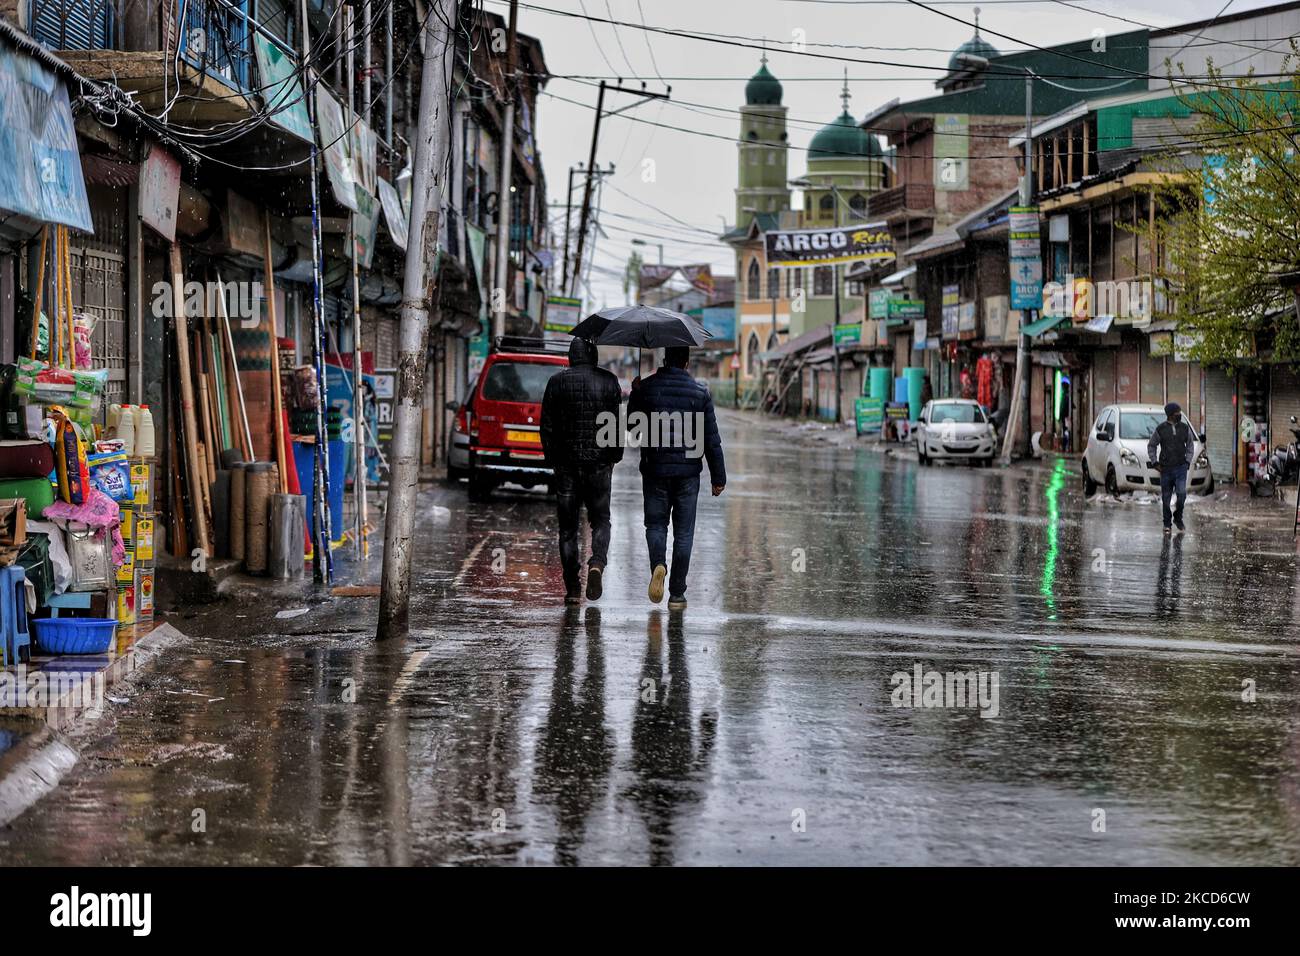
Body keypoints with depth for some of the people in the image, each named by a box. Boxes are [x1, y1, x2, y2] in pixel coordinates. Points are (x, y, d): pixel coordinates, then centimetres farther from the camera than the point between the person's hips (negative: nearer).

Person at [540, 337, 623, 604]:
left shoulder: (557, 382, 0)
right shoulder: (608, 381, 0)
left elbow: (547, 425, 1)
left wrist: (552, 459, 10)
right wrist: (615, 455, 8)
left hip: (566, 462, 0)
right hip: (599, 462, 0)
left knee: (568, 527, 5)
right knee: (600, 519, 12)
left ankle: (572, 588, 1)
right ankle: (597, 562, -16)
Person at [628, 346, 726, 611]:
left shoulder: (645, 388, -2)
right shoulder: (700, 393, -2)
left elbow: (631, 421, 12)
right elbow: (711, 439, -2)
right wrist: (718, 477, 4)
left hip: (655, 469, 0)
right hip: (688, 472, 0)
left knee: (656, 523, 13)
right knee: (683, 531, 6)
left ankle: (658, 564, -16)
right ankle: (677, 594, 7)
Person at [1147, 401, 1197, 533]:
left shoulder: (1185, 428, 3)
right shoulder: (1160, 429, -3)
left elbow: (1190, 445, 16)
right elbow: (1151, 446, 8)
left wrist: (1188, 461, 6)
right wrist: (1155, 462, 1)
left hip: (1181, 467, 1)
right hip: (1165, 468, -1)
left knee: (1181, 493, -14)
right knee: (1166, 497, 4)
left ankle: (1178, 518, 8)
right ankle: (1167, 524, 18)